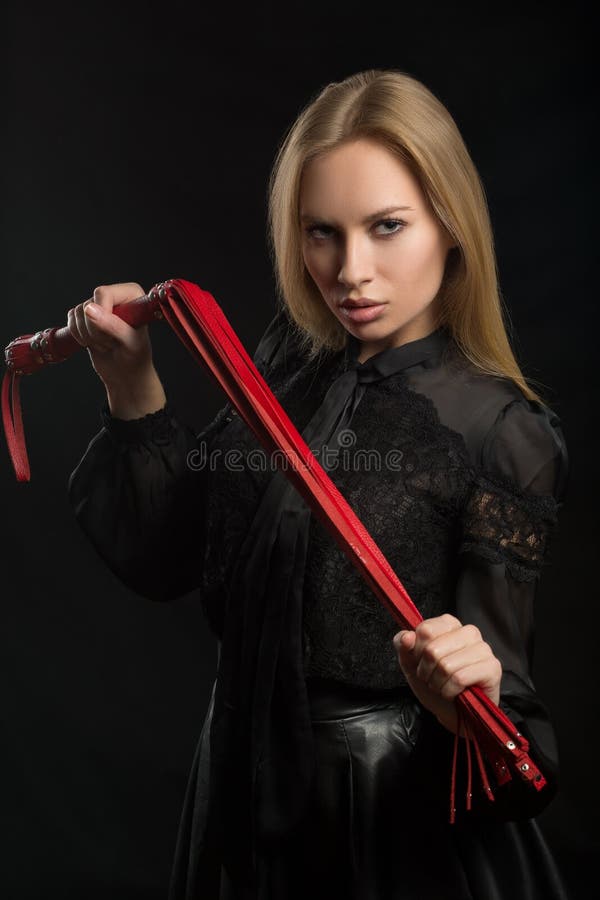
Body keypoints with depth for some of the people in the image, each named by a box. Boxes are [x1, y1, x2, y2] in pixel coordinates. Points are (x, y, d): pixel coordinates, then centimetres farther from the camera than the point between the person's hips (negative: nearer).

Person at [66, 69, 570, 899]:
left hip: (402, 823, -5)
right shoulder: (286, 363, -4)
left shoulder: (501, 432, -19)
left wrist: (471, 699, -37)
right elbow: (165, 562, -1)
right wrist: (134, 391, -9)